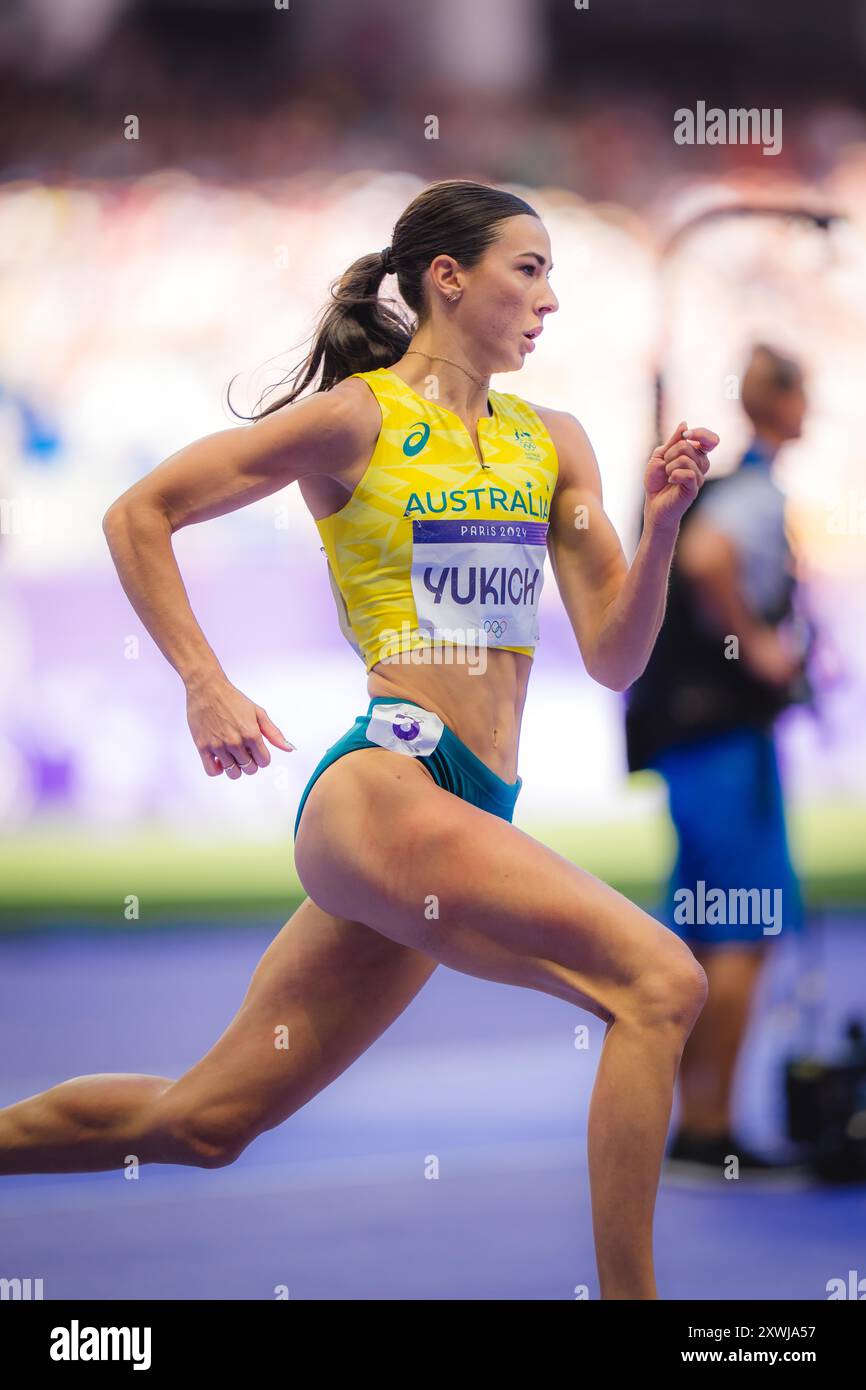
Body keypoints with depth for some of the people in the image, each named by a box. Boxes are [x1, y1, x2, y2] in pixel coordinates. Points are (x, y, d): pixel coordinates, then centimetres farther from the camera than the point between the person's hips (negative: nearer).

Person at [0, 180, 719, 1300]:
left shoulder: (553, 443, 16)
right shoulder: (358, 418, -1)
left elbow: (614, 657, 14)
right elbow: (139, 515, 4)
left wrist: (661, 524, -1)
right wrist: (204, 686, -3)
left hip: (471, 814, 7)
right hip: (382, 783, -7)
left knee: (204, 1122, 11)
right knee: (659, 981, -22)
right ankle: (628, 1293, -21)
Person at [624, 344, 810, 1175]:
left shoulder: (708, 477, 14)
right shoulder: (756, 489, -13)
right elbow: (705, 556, -33)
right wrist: (756, 644, -22)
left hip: (685, 725, 9)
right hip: (726, 726, -9)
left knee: (704, 934, 11)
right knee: (746, 930, -7)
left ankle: (695, 1125, 15)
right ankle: (711, 1127, -6)